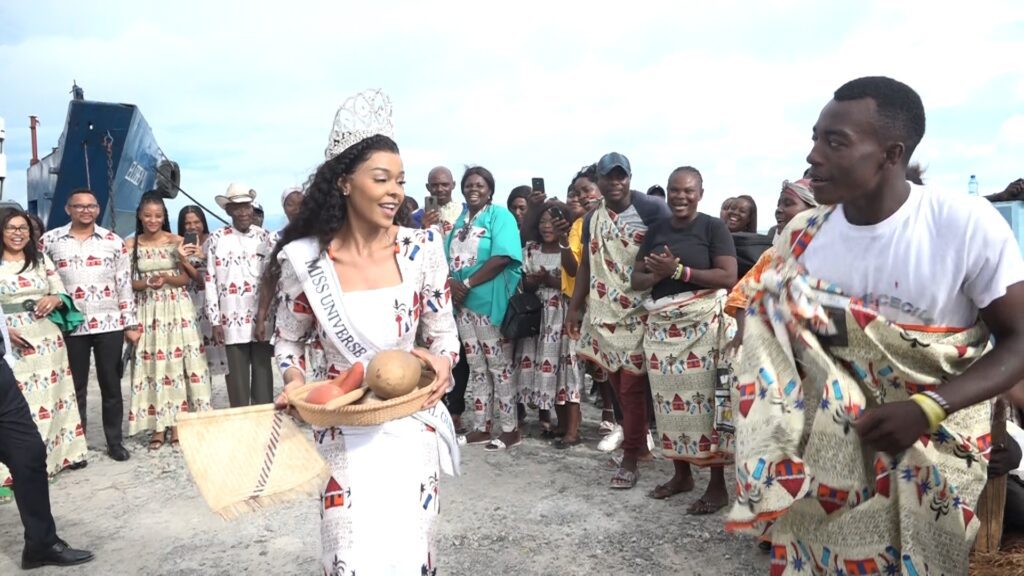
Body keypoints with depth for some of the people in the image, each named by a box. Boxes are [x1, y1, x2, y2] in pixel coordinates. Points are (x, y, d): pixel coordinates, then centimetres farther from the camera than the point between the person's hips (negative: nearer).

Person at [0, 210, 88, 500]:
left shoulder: (42, 260, 10)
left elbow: (63, 295, 12)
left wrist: (54, 300, -11)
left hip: (46, 341, 3)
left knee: (49, 398, 10)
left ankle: (52, 457, 22)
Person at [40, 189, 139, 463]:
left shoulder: (113, 241, 4)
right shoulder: (49, 241, 3)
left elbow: (124, 284, 4)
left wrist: (131, 324, 1)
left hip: (109, 324, 0)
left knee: (111, 385, 7)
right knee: (75, 387, 9)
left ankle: (115, 442, 18)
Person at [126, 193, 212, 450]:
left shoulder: (176, 241, 2)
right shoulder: (131, 244, 3)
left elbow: (186, 278, 1)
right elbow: (127, 281, 1)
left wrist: (166, 279, -17)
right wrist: (147, 283, -17)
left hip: (176, 308, 0)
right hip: (147, 310, 1)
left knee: (177, 362, -2)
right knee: (152, 365, 1)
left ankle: (176, 423, 6)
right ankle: (158, 425, 8)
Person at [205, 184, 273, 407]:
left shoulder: (265, 237, 6)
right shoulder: (216, 239, 2)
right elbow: (210, 281, 1)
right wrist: (215, 321, -2)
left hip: (263, 319, 1)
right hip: (232, 321, -1)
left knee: (263, 374, 5)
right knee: (237, 377, 5)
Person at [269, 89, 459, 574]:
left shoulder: (421, 248, -7)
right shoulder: (305, 258, -8)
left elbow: (444, 334, 1)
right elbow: (288, 339, 7)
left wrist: (442, 361, -20)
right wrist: (295, 383, -12)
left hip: (411, 424, 1)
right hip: (344, 430, -1)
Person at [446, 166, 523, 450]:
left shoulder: (500, 216, -5)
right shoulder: (459, 220, 15)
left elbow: (502, 258, -17)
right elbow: (447, 258, 12)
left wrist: (467, 284, -15)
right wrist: (452, 283, -10)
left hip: (491, 302, -7)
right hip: (463, 303, 7)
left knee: (500, 366, 0)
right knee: (476, 367, 12)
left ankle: (510, 430, 9)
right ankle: (480, 427, 21)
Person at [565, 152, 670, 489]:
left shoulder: (651, 211, -7)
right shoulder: (592, 218, 12)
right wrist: (575, 307, 14)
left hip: (638, 313, -5)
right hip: (603, 313, 6)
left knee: (632, 387, -2)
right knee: (617, 386, 11)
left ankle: (630, 458, 11)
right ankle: (640, 444, 28)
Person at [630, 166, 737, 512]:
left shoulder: (713, 227, -1)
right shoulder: (656, 231, 13)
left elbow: (729, 277, -11)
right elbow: (635, 279, 12)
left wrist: (679, 271, -15)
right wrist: (657, 274, -10)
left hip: (704, 323, -5)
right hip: (662, 324, 5)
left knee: (705, 400, -6)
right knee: (671, 400, 8)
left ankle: (718, 485, 5)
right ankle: (681, 473, 24)